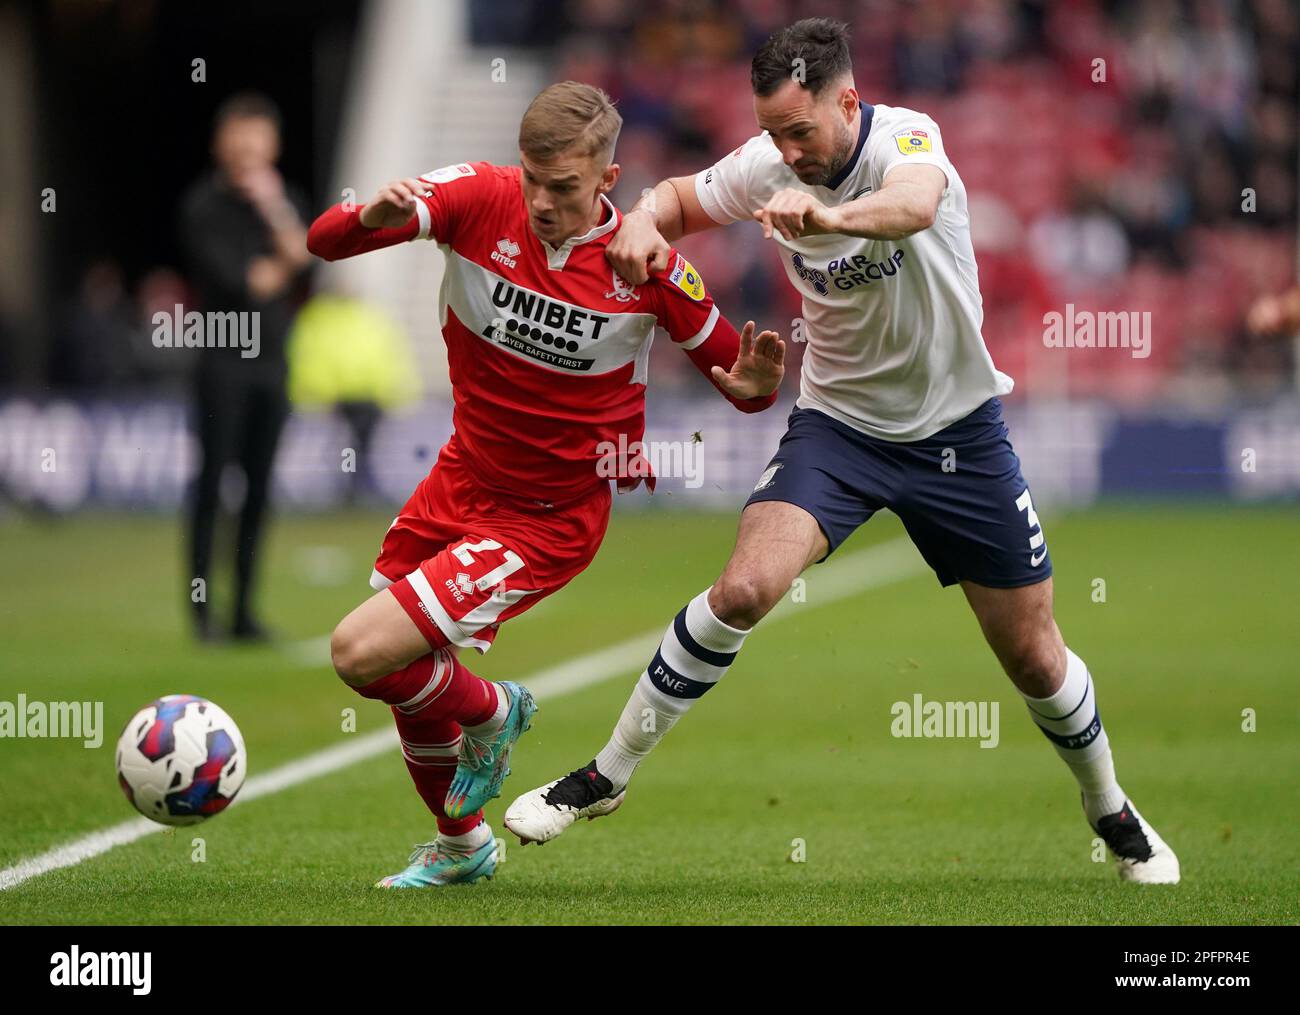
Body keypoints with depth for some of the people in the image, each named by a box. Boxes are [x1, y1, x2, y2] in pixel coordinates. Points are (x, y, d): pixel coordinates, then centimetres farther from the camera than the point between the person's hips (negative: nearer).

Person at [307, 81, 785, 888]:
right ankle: (462, 847, 46)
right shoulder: (480, 199, -14)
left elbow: (730, 367, -3)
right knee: (407, 677, 18)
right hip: (460, 481, 5)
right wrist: (370, 218, -42)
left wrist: (755, 388, -27)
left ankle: (490, 713, 14)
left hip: (546, 519, -5)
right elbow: (324, 241, -20)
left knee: (363, 653, -18)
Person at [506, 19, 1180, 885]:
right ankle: (604, 779, -9)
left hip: (957, 430, -2)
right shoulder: (770, 166, -12)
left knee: (1034, 658, 5)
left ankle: (1113, 814, 33)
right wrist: (644, 218, -17)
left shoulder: (905, 136, -24)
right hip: (838, 422, 2)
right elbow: (683, 197, 9)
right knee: (746, 586, -22)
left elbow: (915, 203, -49)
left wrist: (832, 215, -71)